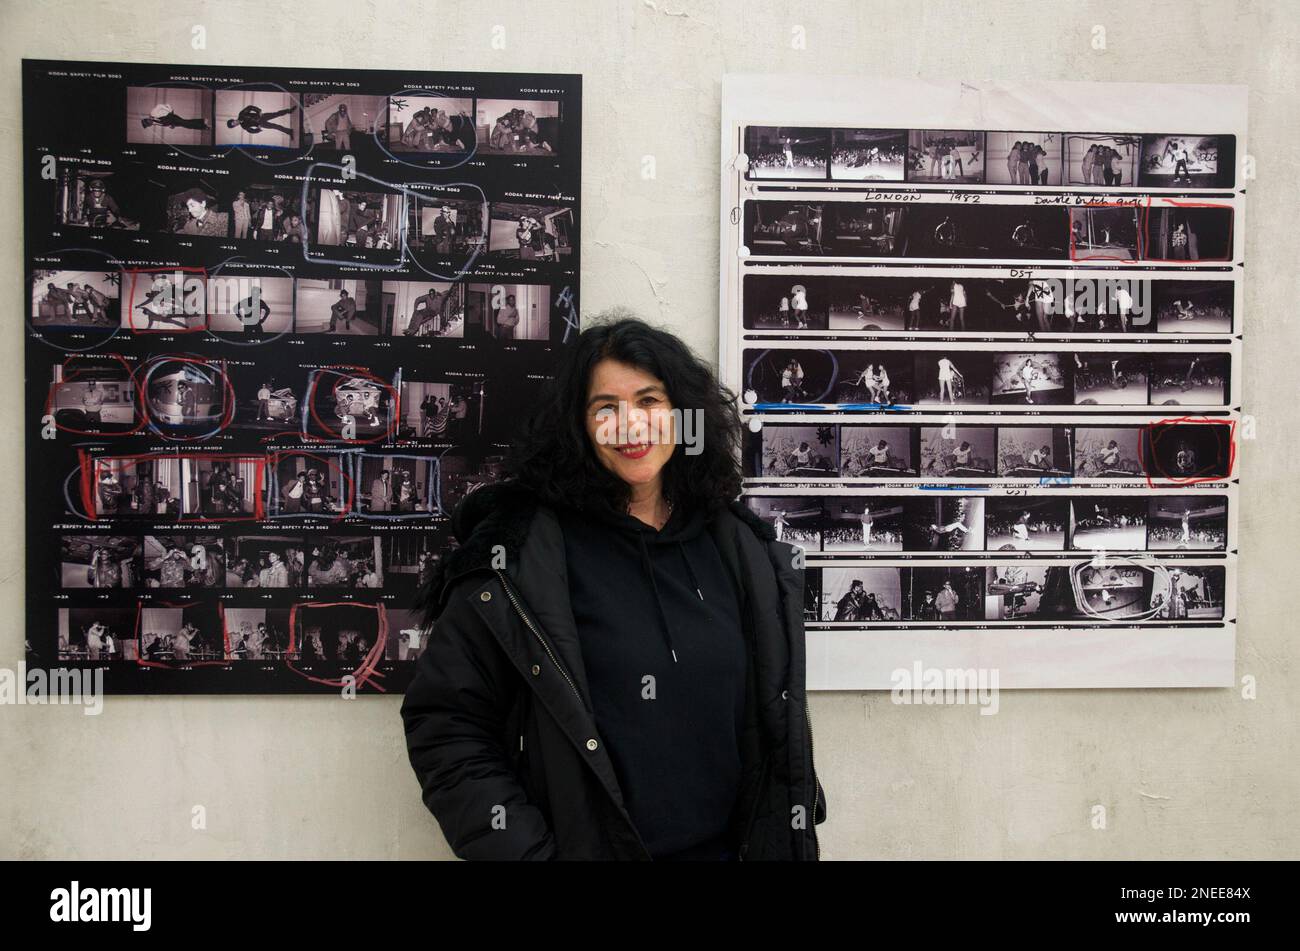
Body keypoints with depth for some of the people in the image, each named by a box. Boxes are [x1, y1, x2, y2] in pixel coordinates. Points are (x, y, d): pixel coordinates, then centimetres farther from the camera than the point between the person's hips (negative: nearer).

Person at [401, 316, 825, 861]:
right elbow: (446, 724, -11)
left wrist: (792, 834, 6)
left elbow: (778, 713, 10)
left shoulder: (743, 547, 1)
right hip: (586, 845, -4)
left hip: (727, 846, 4)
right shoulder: (519, 554, -13)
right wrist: (525, 851, -17)